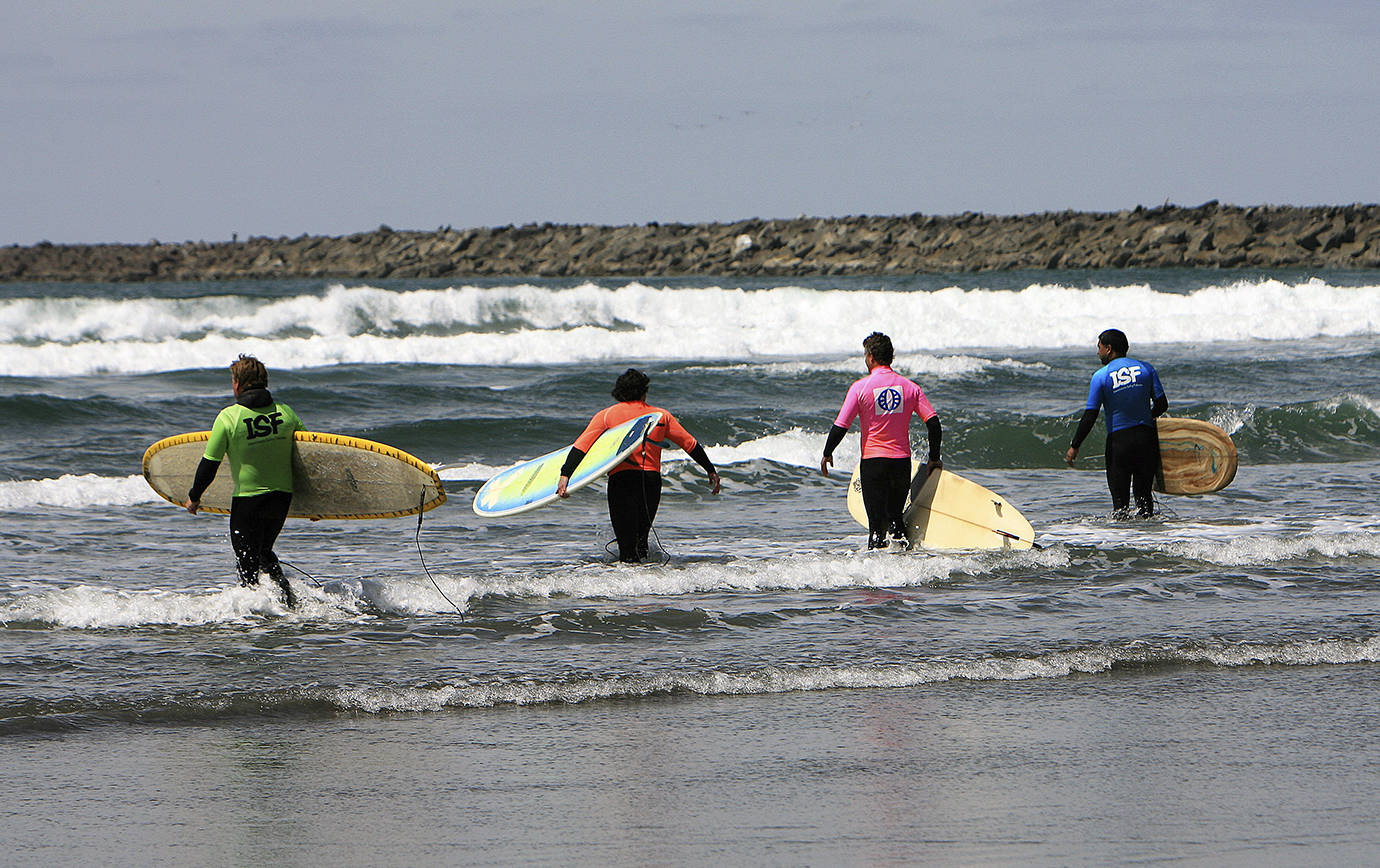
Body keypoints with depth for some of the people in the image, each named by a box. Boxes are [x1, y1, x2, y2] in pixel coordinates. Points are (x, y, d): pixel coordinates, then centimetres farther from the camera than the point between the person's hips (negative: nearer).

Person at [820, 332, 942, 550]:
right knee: (895, 515, 17)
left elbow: (840, 427, -8)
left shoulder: (860, 387, -7)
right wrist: (934, 459, 10)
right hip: (901, 460, 3)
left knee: (877, 522, 1)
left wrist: (827, 454, 8)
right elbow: (934, 423, -2)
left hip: (872, 461, -3)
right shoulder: (910, 387, 3)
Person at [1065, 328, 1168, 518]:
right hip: (1146, 436, 3)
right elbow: (1162, 404, 1)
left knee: (1120, 497, 4)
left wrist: (1074, 447, -2)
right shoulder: (1146, 369, 2)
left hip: (1118, 439, -3)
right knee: (1144, 493, 14)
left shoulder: (1101, 376, -7)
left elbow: (1090, 416, -9)